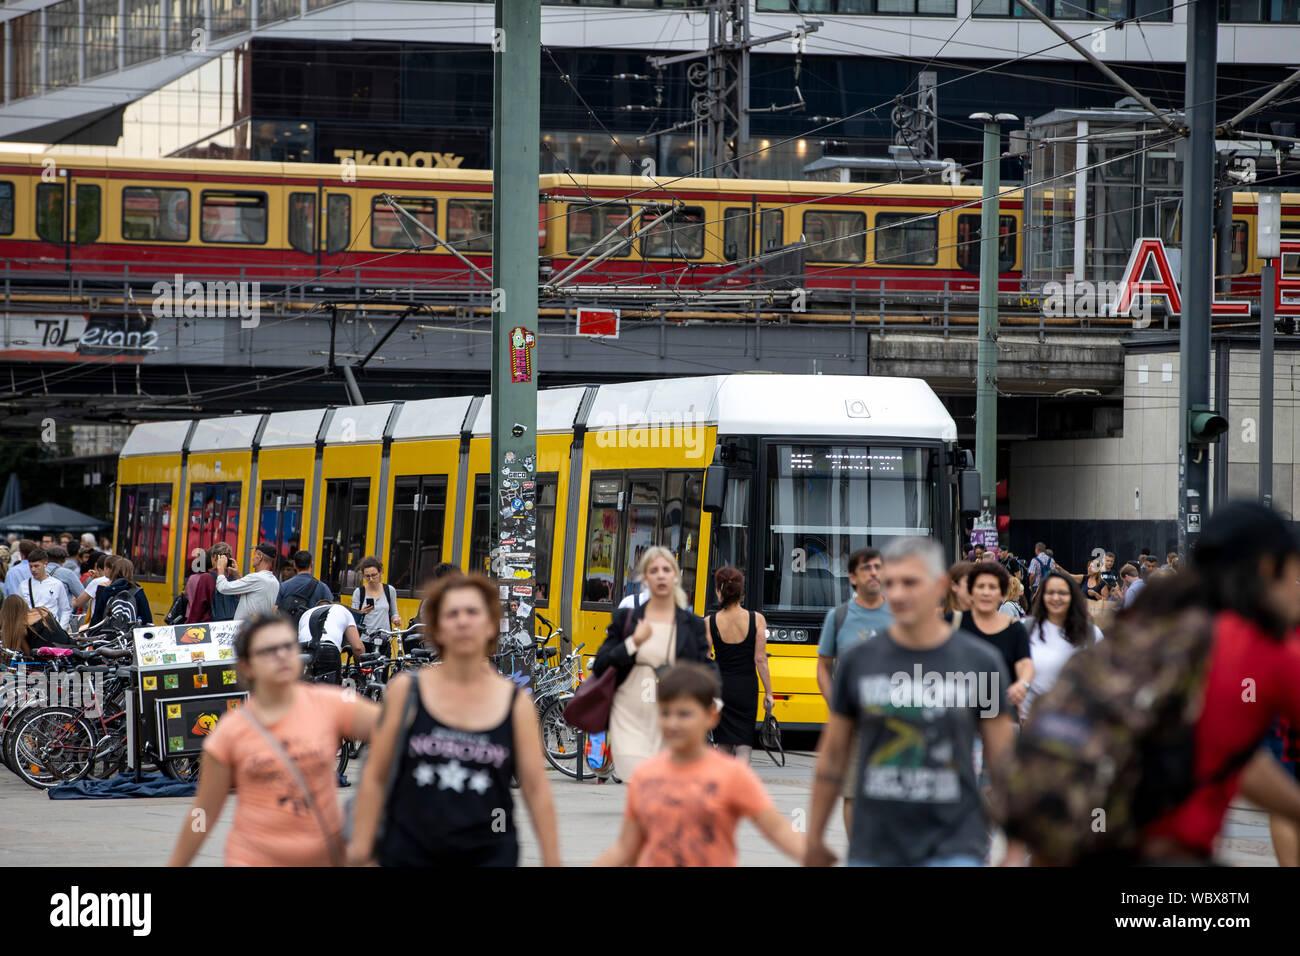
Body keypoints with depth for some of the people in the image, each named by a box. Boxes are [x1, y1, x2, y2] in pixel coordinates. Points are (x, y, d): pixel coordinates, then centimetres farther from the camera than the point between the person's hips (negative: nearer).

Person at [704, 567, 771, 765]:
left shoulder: (709, 622, -6)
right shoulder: (757, 620, -5)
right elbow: (760, 660, -5)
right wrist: (768, 693, 3)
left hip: (720, 686, 1)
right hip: (747, 687, -1)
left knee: (724, 746, 16)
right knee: (744, 747, 1)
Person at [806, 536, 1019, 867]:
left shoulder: (981, 661, -2)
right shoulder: (859, 662, 2)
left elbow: (1002, 758, 2)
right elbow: (832, 756, 10)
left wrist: (1016, 847, 0)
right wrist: (814, 840, 12)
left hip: (953, 848, -2)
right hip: (874, 848, 2)